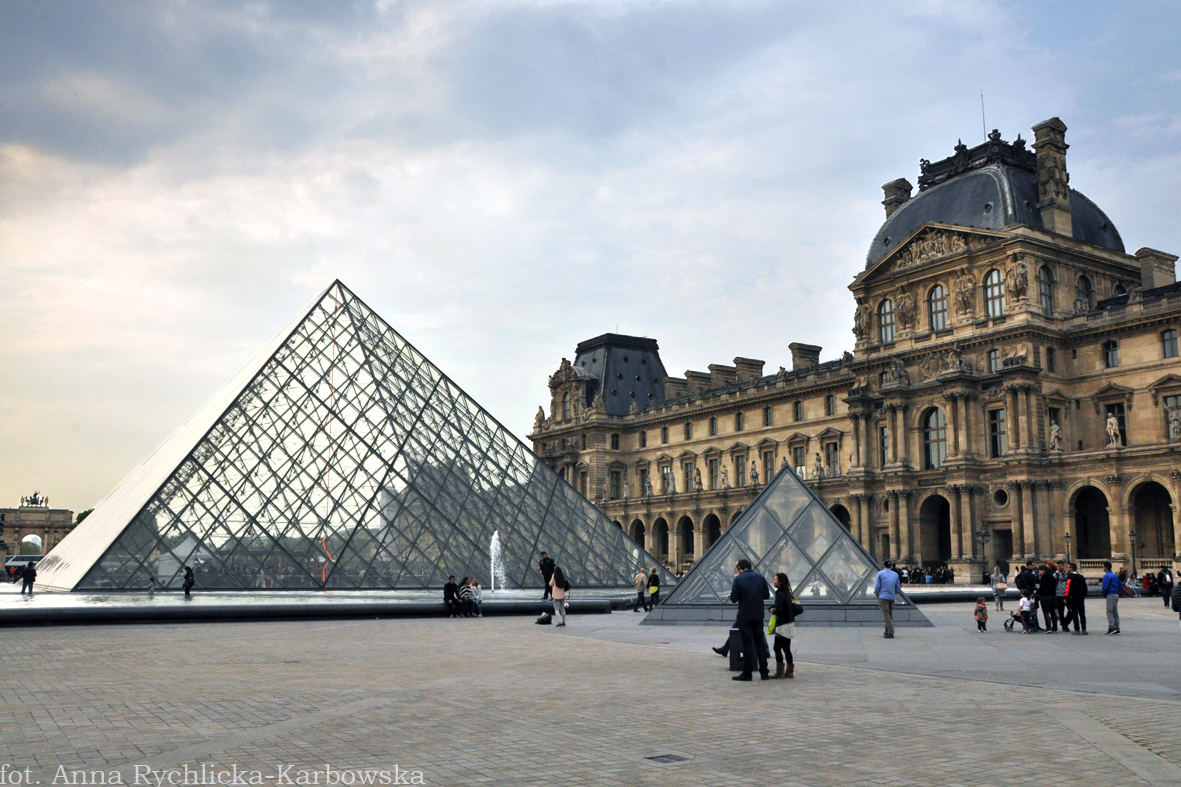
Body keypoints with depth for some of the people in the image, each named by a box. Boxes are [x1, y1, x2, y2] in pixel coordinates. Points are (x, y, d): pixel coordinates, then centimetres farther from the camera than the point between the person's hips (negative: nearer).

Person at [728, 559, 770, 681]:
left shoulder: (738, 579, -10)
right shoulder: (760, 577, 3)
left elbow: (733, 598, -10)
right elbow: (767, 595, 8)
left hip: (744, 617, -4)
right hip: (758, 616, 4)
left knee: (747, 644, 2)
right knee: (760, 643, 12)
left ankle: (747, 673, 3)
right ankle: (764, 672, 14)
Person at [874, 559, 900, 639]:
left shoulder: (880, 574, -5)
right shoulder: (895, 575, 8)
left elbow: (877, 587, -6)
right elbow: (898, 588, 12)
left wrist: (876, 594, 12)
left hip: (883, 597, -5)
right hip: (892, 597, 5)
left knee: (886, 615, -6)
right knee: (890, 615, 16)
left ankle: (891, 633, -12)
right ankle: (887, 632, 23)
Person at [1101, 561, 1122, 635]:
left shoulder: (1107, 576, -13)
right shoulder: (1115, 575, 14)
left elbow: (1105, 587, -18)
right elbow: (1121, 585, 19)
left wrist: (1104, 595, -3)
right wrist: (1117, 592, 16)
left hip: (1110, 595, -8)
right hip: (1116, 595, 8)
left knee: (1109, 612, -8)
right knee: (1115, 612, 11)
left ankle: (1111, 627, -17)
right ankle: (1117, 629, 12)